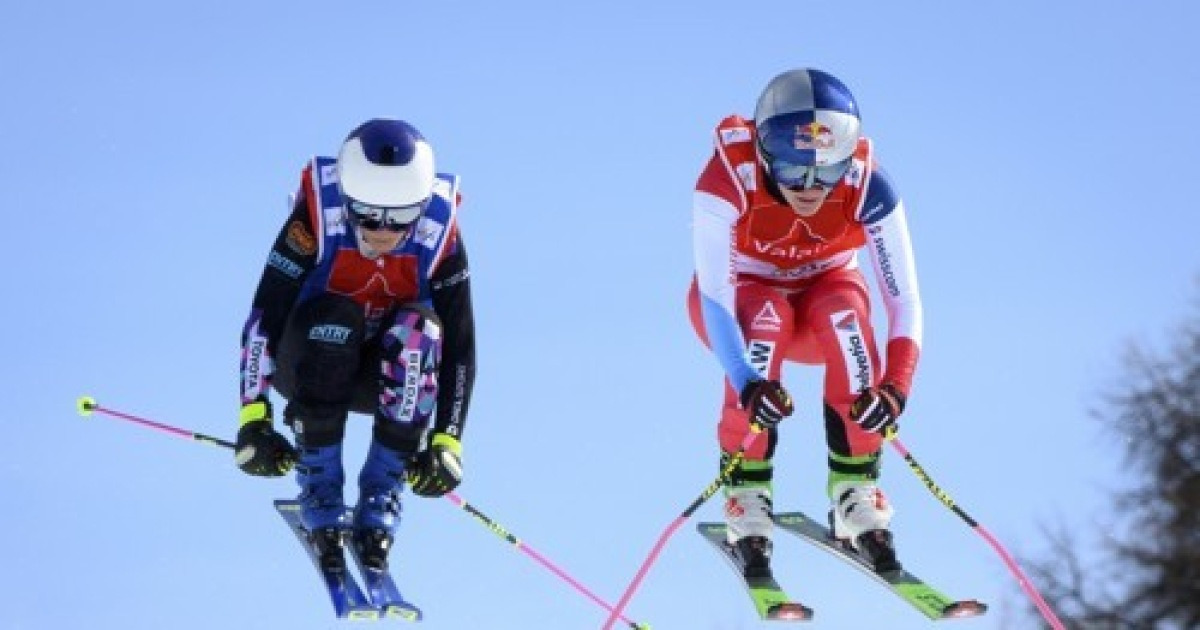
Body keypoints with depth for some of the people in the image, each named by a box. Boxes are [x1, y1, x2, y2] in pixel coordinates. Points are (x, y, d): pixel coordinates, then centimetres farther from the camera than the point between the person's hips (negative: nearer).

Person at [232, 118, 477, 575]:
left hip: (389, 375, 2)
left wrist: (447, 442, -23)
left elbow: (459, 344, -16)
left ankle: (380, 500, -23)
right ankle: (320, 492, -22)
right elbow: (264, 317, -26)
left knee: (420, 329, -31)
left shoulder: (440, 235, -20)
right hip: (308, 365, -1)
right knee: (334, 319, -34)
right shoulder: (317, 218, -26)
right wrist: (253, 419, -33)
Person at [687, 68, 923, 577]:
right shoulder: (727, 181, -33)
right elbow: (714, 298, -39)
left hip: (825, 292, 1)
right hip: (741, 295, -1)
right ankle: (747, 508, -27)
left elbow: (905, 302, -29)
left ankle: (858, 503, -24)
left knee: (847, 311, -33)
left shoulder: (867, 187, -28)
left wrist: (895, 388, -46)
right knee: (765, 319, -36)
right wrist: (745, 381, -56)